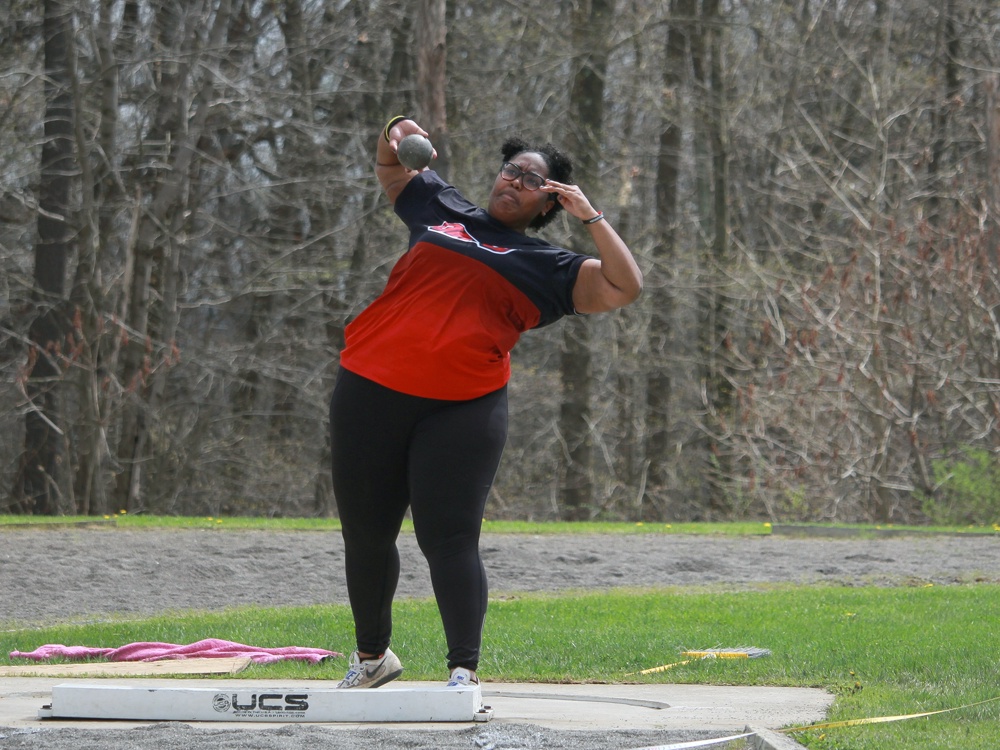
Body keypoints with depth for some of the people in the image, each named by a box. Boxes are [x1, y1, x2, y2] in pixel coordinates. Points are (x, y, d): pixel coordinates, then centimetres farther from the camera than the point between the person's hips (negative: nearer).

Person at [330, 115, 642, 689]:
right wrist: (397, 133, 14)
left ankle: (465, 672, -10)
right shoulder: (442, 211, 20)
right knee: (365, 535, 10)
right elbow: (389, 167, 36)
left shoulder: (546, 267, 13)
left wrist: (592, 218, 3)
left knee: (449, 540, -12)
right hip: (371, 393, 3)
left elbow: (625, 287, 4)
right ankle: (372, 657, 28)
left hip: (462, 408, -3)